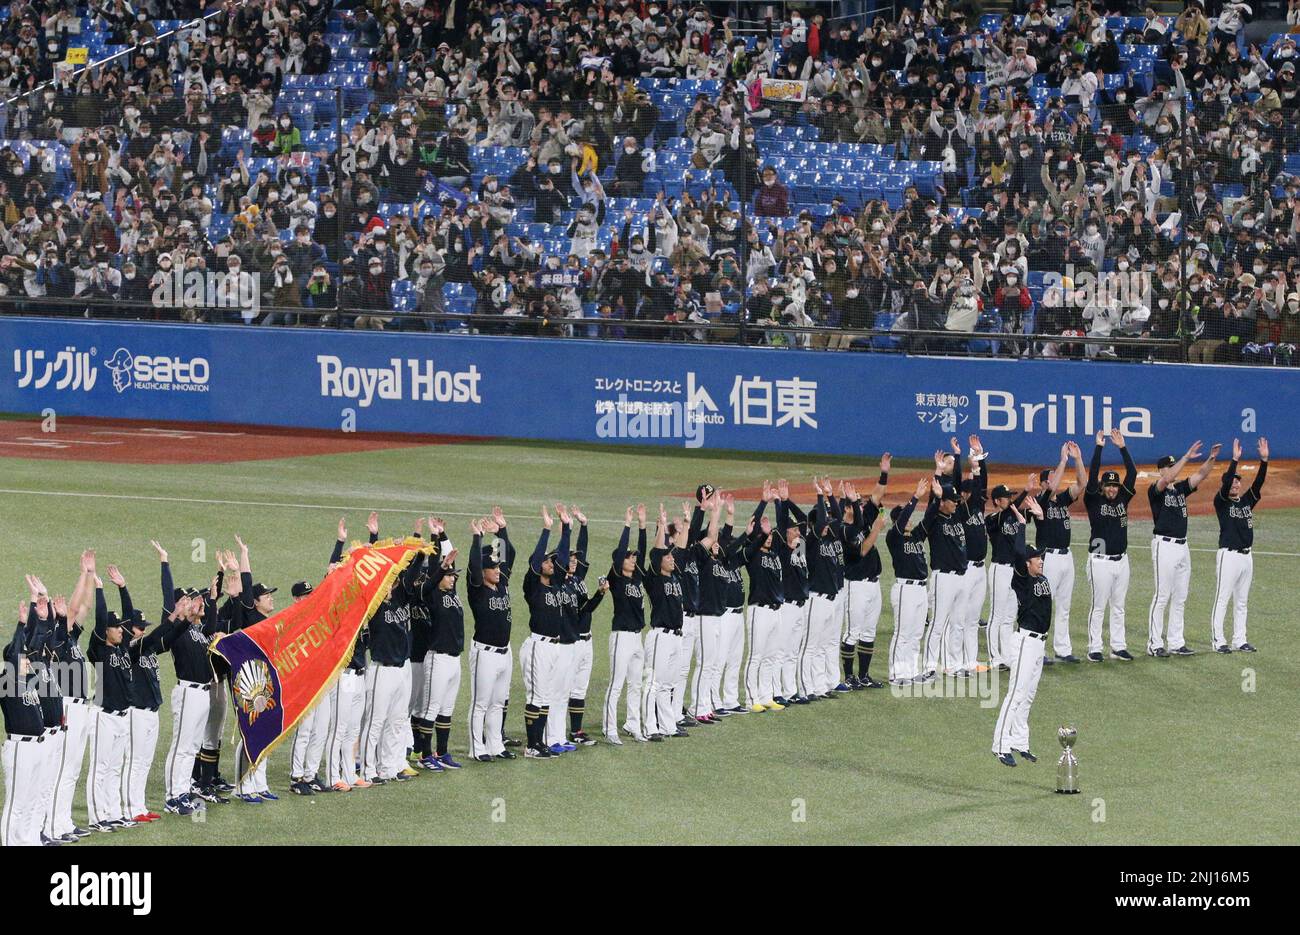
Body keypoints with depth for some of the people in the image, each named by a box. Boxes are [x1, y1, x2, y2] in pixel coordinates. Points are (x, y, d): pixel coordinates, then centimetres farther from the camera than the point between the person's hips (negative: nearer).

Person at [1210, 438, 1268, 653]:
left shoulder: (1247, 500, 13)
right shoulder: (1221, 502, -3)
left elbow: (1259, 482, 3)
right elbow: (1225, 484, -20)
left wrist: (1264, 460, -9)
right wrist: (1235, 460, -27)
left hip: (1247, 556, 7)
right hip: (1228, 555, -7)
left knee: (1241, 601, 10)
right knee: (1222, 599, -4)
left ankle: (1239, 641, 15)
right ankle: (1217, 641, -2)